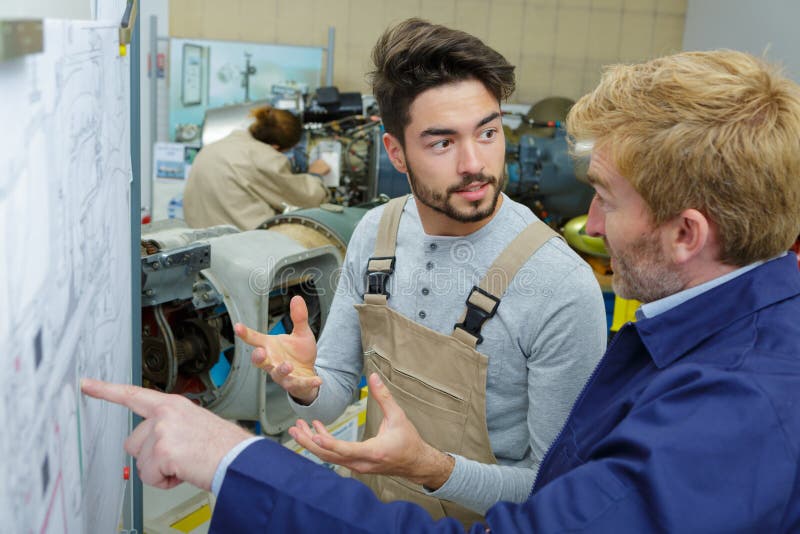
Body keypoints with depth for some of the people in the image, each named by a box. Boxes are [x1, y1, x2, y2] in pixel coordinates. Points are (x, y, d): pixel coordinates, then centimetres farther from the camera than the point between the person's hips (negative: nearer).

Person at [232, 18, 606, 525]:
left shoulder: (562, 290, -23)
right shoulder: (375, 233, -6)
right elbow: (335, 394, 2)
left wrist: (436, 470, -31)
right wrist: (306, 387, -19)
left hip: (478, 520, -4)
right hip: (371, 505, 4)